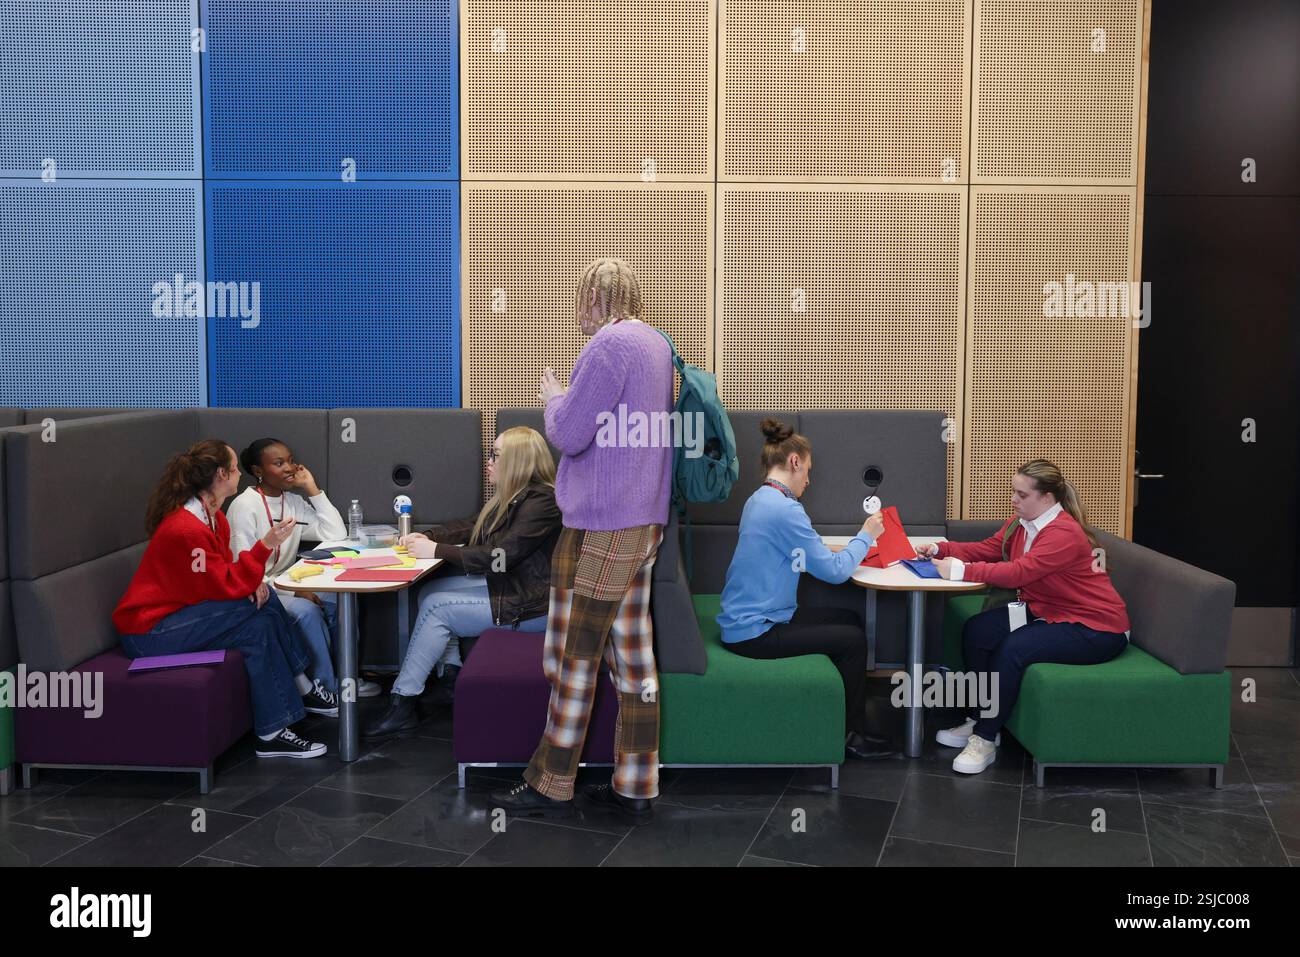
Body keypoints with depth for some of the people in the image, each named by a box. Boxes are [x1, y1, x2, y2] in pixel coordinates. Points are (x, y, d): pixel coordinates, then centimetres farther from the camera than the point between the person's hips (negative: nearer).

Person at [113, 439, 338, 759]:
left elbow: (226, 572, 12)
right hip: (149, 631, -10)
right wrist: (266, 544, -26)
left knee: (262, 597, -3)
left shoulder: (212, 517, 4)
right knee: (255, 627, -22)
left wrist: (253, 582, -9)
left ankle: (302, 687, 3)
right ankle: (272, 734, -14)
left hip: (180, 610, 10)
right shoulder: (186, 529, -26)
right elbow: (227, 586, -25)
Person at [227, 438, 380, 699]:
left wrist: (312, 489, -5)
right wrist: (293, 590, -24)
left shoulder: (293, 501, 6)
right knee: (306, 610, -29)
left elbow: (336, 535, -4)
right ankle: (327, 686, -14)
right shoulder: (245, 506, -15)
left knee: (339, 598, -16)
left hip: (285, 584, 7)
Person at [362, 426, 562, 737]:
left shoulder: (541, 502, -23)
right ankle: (452, 674, 8)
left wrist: (437, 550, -21)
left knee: (436, 608, -12)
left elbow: (500, 556, -27)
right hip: (506, 584, 10)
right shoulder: (510, 497, 9)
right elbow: (472, 527, 17)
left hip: (529, 605, -10)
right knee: (430, 592, 4)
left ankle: (402, 705, -3)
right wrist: (427, 536, 1)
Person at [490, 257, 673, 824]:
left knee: (574, 656, 1)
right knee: (633, 654, 10)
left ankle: (551, 786, 12)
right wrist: (568, 399, 12)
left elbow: (568, 434, -16)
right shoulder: (657, 345, 14)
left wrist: (553, 398, 2)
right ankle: (637, 790, 16)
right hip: (645, 521, 9)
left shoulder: (611, 344, -14)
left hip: (600, 527, -9)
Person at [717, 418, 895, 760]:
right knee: (852, 640, -2)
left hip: (748, 619, 10)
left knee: (850, 620, 15)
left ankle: (848, 722, 22)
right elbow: (834, 571, -18)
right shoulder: (784, 508, -22)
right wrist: (865, 536, -3)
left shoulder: (760, 500, 9)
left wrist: (858, 541, 6)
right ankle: (851, 737, 14)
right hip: (754, 633, -10)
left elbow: (813, 557, 15)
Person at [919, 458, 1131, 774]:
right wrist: (941, 550, -7)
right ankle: (980, 720, 3)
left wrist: (961, 570, -34)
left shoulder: (1065, 533, -25)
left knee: (1013, 648, -29)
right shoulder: (1021, 522, 2)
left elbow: (1018, 572, -34)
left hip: (1095, 628, -9)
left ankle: (985, 739, -15)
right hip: (1047, 613, 9)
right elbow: (987, 549, 6)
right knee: (977, 630, -8)